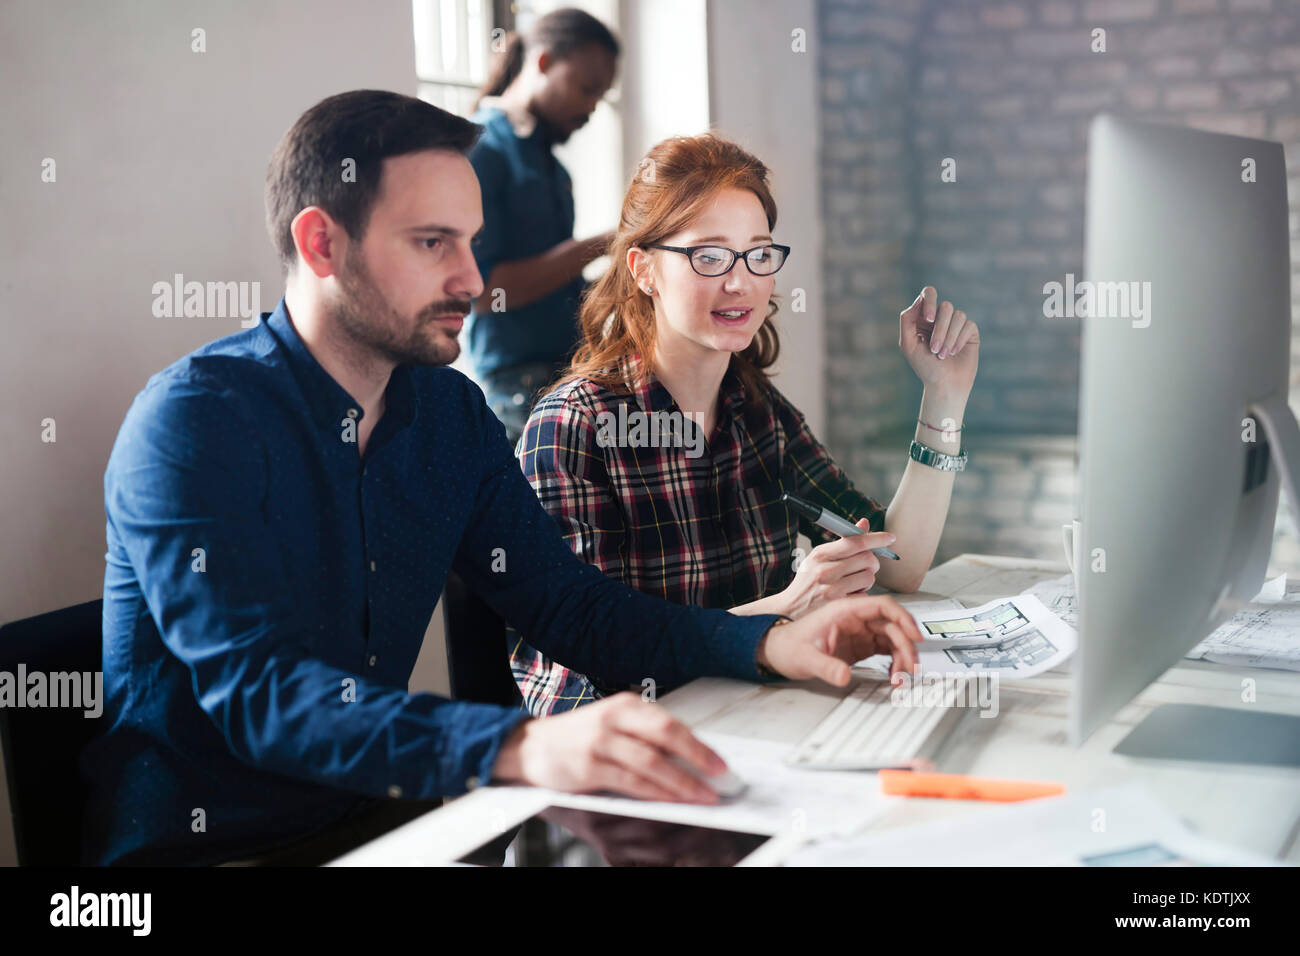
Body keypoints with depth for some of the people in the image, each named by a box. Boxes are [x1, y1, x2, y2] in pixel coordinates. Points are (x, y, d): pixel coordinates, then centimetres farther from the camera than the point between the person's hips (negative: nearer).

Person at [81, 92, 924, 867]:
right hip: (200, 842, -6)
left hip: (373, 815, 6)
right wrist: (521, 748, -43)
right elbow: (258, 692, -28)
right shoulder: (192, 420, -17)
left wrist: (771, 643, -9)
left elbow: (570, 604, 7)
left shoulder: (447, 410, 5)